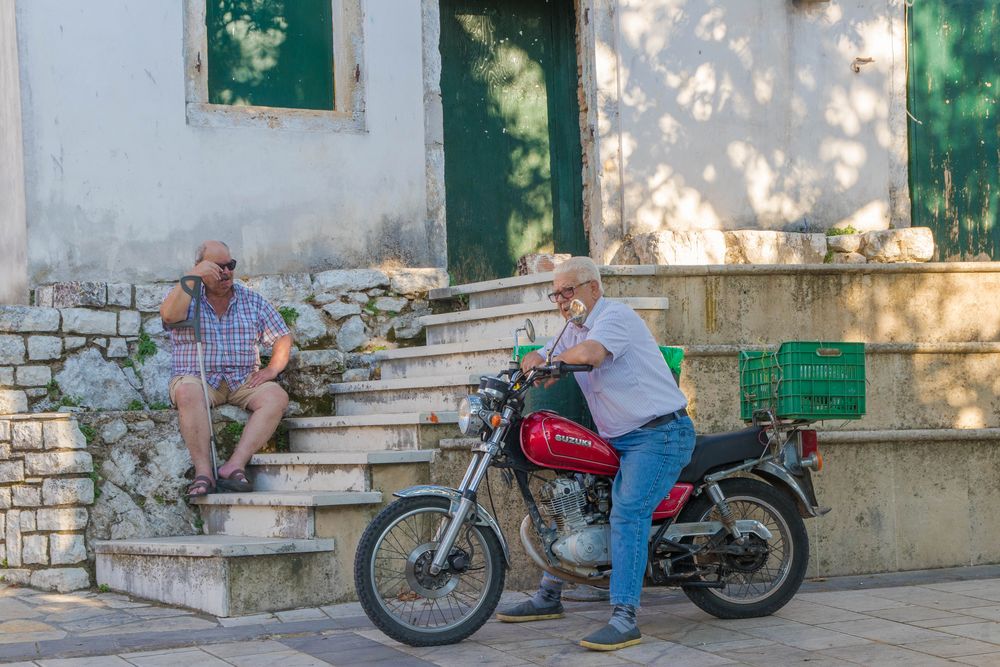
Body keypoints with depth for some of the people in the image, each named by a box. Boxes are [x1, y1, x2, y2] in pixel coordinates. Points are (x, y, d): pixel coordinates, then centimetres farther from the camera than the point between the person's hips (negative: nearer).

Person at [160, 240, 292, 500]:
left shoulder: (252, 300, 14)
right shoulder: (186, 296, 7)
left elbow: (283, 337, 16)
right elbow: (169, 315, -17)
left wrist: (272, 369, -2)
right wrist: (192, 276, -17)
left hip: (243, 381, 3)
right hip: (197, 378, -2)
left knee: (277, 397, -28)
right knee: (187, 391, -39)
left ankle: (235, 466, -39)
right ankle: (203, 471, -42)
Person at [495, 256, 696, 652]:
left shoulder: (615, 315, -13)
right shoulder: (575, 331, 16)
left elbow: (590, 353, -32)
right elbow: (538, 358, 21)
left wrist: (557, 359, -11)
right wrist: (532, 362, -4)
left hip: (660, 434, -10)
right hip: (617, 440, 10)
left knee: (627, 512, -24)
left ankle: (624, 619, -29)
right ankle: (548, 597, 22)